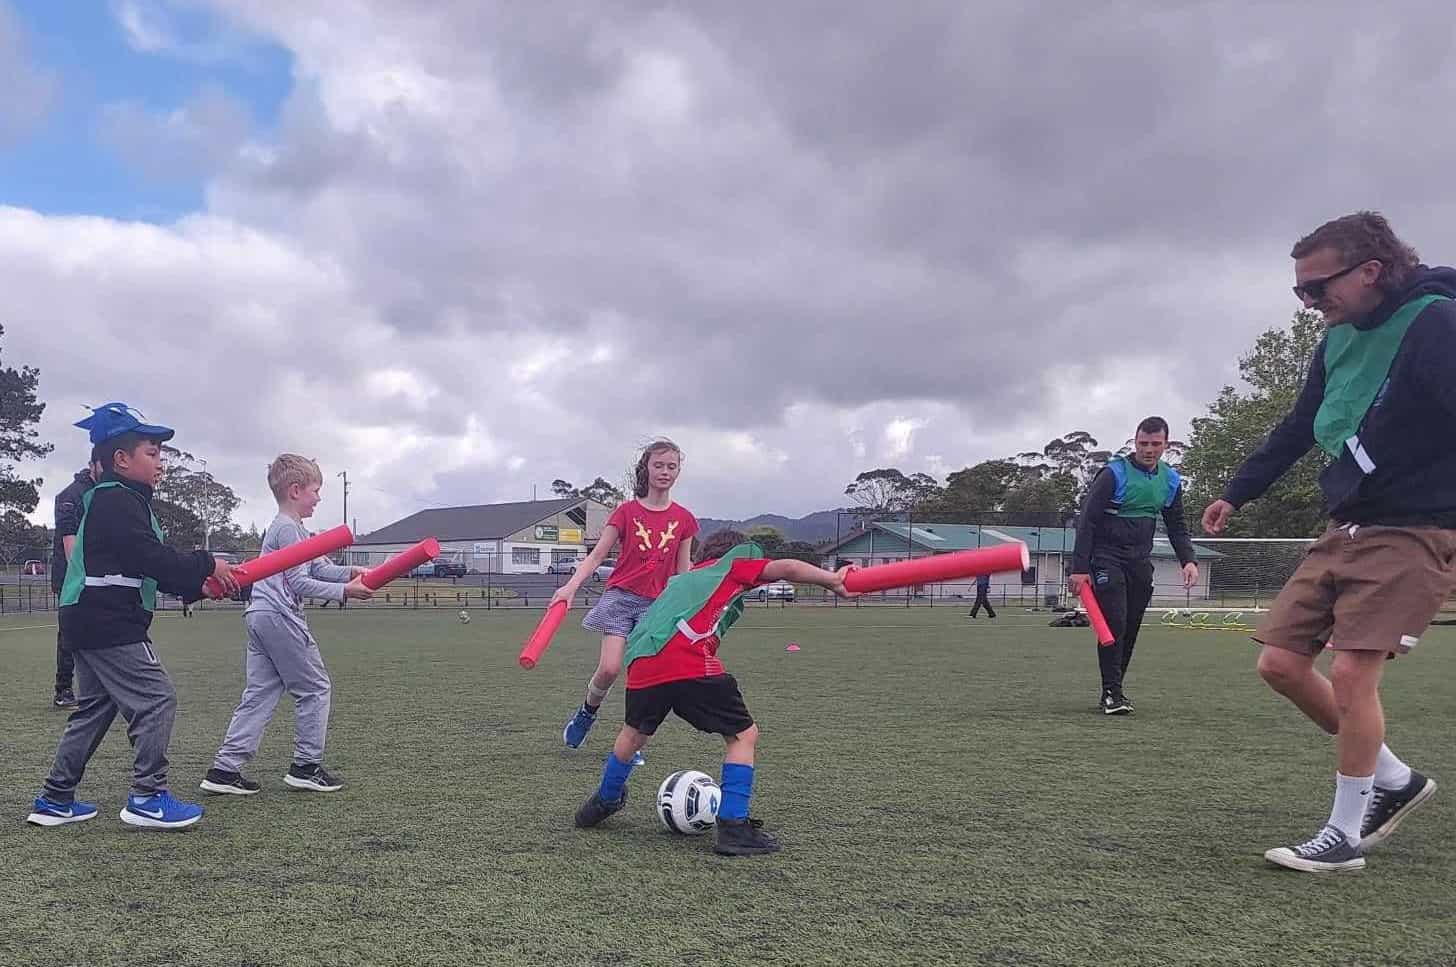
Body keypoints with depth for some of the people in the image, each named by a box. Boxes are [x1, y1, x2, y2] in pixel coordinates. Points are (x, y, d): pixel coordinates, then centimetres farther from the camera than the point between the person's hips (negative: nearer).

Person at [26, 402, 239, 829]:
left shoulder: (109, 501, 18)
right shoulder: (118, 502, -15)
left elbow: (150, 567, 17)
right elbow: (154, 559, -24)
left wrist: (198, 585, 7)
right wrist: (207, 565, -15)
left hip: (89, 622, 11)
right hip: (111, 623, -11)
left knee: (95, 707, 18)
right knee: (156, 700, -8)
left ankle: (55, 799, 24)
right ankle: (147, 798, -4)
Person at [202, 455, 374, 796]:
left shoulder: (289, 528, 19)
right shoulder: (289, 528, -13)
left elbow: (318, 567, 16)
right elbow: (298, 583, -17)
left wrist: (350, 573, 2)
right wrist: (344, 591, -16)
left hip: (260, 617, 10)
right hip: (280, 617, -10)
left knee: (259, 694, 9)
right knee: (315, 689, 2)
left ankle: (225, 768, 6)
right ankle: (306, 766, 8)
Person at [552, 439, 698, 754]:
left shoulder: (684, 519, 5)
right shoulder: (626, 511, 0)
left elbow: (683, 572, 10)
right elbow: (597, 555, -1)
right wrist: (571, 586, -15)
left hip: (656, 604, 2)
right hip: (621, 596, -1)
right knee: (609, 669, -14)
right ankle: (587, 713, 17)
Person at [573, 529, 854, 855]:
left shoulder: (682, 579, 38)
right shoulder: (735, 564, 20)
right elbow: (786, 569, 6)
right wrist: (833, 580, 10)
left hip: (640, 663, 7)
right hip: (689, 664, -7)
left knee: (635, 731, 31)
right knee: (743, 735, 7)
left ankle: (605, 802, 51)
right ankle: (733, 828, 3)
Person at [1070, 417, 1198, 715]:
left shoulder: (1171, 480, 7)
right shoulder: (1113, 474, -12)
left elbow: (1177, 526, 17)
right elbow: (1087, 521, -13)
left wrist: (1188, 560, 0)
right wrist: (1080, 568, -18)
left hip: (1140, 561, 6)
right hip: (1107, 557, -6)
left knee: (1131, 628, 7)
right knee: (1114, 622, -15)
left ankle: (1115, 689, 19)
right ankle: (1111, 693, -10)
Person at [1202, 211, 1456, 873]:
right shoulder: (1340, 337, 8)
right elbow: (1299, 429, 20)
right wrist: (1237, 494, 25)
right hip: (1345, 528, 8)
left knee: (1351, 672, -15)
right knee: (1280, 662, 4)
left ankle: (1345, 836, 3)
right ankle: (1395, 780, 22)